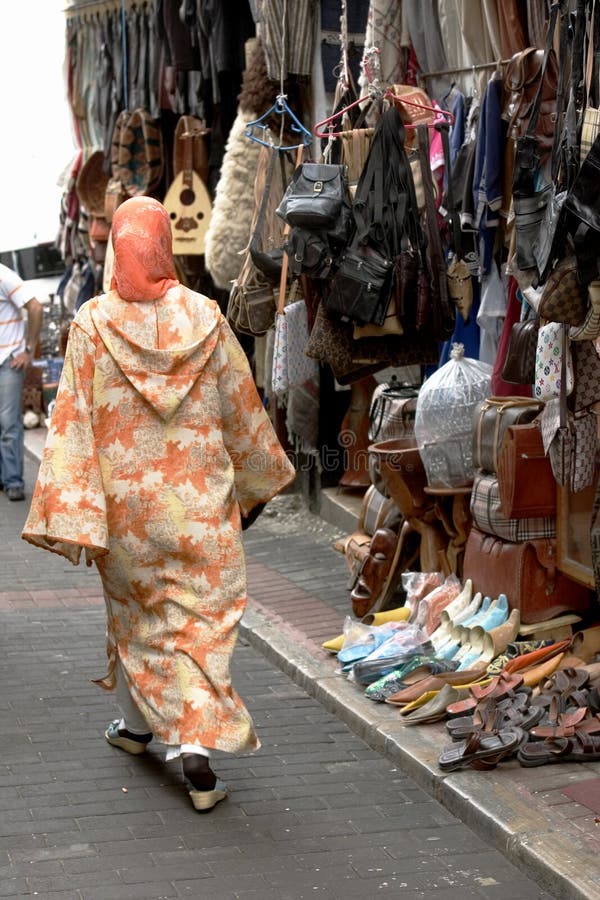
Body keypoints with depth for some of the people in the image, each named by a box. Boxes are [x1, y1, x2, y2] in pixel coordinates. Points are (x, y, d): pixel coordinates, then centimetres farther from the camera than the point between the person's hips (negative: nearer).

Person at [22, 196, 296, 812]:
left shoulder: (93, 324, -10)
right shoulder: (204, 317, -6)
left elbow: (73, 421, -11)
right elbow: (241, 409, 3)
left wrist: (69, 515, -7)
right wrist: (255, 481, 18)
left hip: (125, 498, 0)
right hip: (200, 501, 0)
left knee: (134, 611, 20)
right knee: (201, 617, 2)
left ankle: (138, 722, 37)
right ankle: (197, 749, -9)